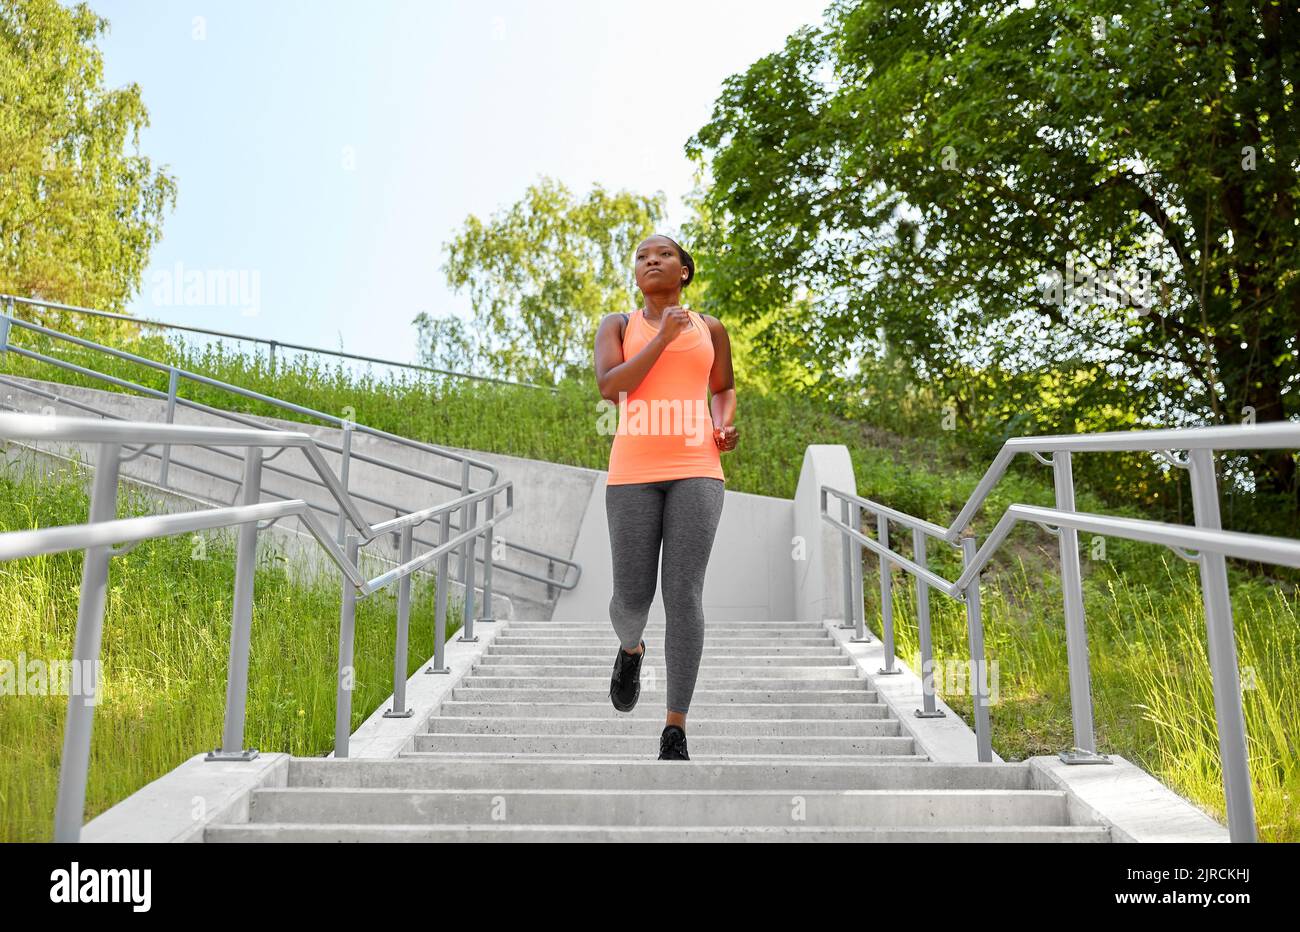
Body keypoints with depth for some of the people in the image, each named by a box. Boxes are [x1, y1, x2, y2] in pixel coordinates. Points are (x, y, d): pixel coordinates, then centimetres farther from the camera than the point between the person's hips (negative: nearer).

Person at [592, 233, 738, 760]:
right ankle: (631, 647, 36)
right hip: (633, 472, 0)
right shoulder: (617, 326, 10)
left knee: (684, 594, -12)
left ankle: (675, 731, -4)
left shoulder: (710, 329, 15)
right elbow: (610, 387, -7)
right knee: (632, 598, -2)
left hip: (696, 471, 0)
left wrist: (725, 426, 6)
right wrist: (665, 336, -11)